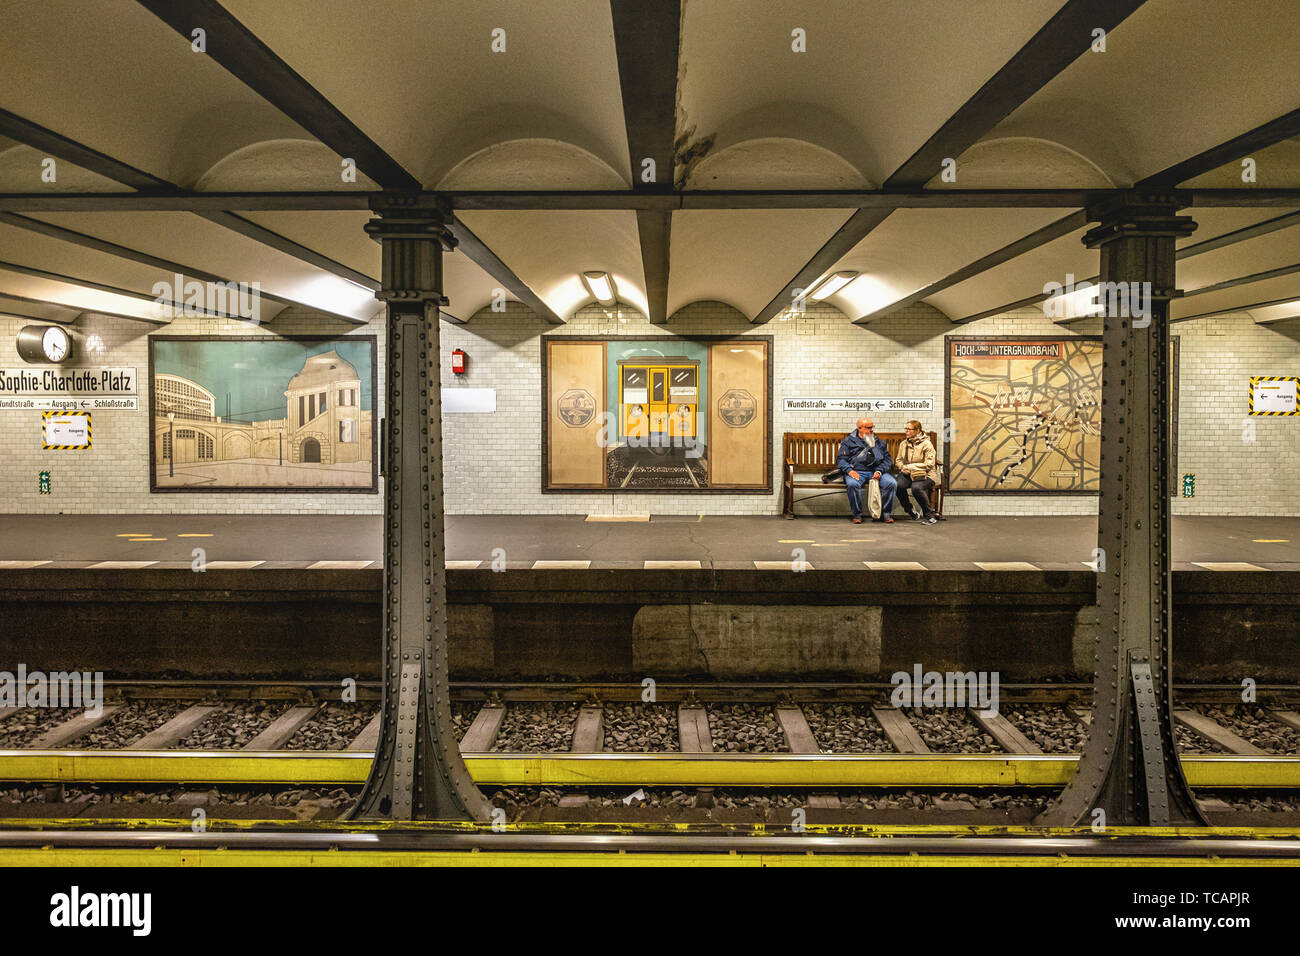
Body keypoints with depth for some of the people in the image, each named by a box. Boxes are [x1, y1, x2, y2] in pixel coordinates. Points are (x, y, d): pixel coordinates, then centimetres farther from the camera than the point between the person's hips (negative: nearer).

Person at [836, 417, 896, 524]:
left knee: (892, 483, -25)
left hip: (877, 471, 3)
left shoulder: (879, 442, 20)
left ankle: (885, 513, -10)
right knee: (852, 484, -37)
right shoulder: (849, 441, 10)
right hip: (857, 471, -3)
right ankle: (857, 514, -18)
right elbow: (841, 459, 4)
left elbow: (887, 459, 15)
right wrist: (849, 470, -16)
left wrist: (880, 471, -5)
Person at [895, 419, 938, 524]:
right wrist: (903, 466, -4)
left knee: (916, 487, -35)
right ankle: (910, 512, -6)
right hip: (908, 474, 5)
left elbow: (929, 464, -12)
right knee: (898, 485, -28)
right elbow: (899, 460, 21)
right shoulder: (903, 444, 12)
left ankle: (929, 515, -16)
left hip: (925, 475, -4)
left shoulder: (926, 444, -6)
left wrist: (910, 467, -15)